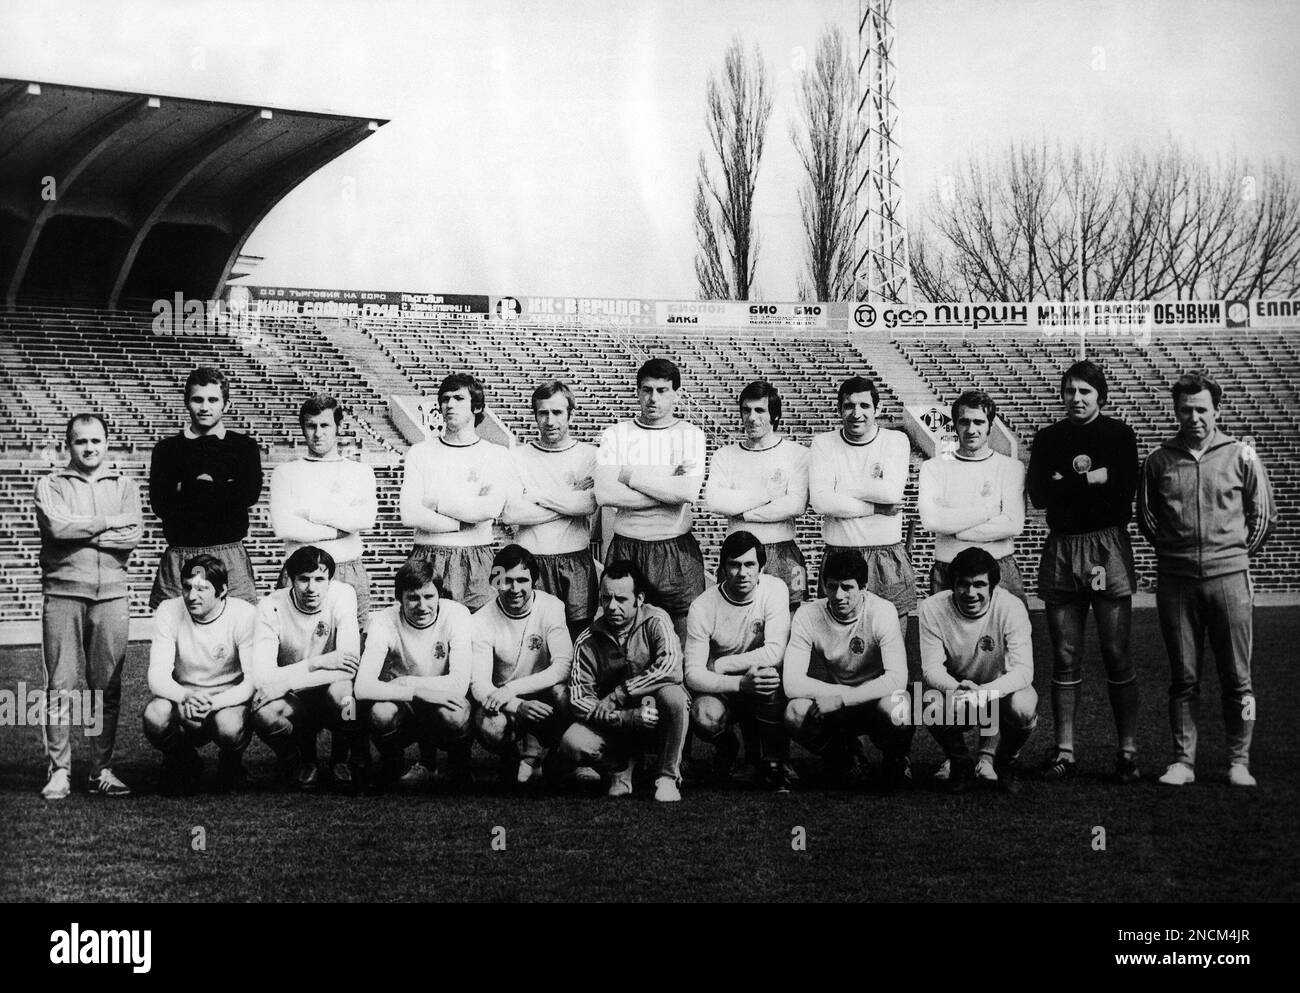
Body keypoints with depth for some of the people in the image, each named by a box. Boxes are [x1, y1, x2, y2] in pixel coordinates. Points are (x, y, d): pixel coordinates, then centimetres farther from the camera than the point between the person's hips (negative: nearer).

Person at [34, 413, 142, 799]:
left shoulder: (123, 485, 15)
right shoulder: (51, 485, 9)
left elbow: (133, 536, -1)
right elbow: (57, 525, -11)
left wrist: (80, 532, -6)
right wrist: (111, 523, -5)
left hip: (111, 593, 2)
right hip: (63, 592, -2)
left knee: (108, 687, 2)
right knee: (60, 685, -2)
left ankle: (102, 770, 8)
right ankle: (58, 770, 3)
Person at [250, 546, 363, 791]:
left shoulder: (343, 595, -16)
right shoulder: (271, 607, -16)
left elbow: (349, 667, -25)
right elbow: (262, 677, -24)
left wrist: (282, 683, -31)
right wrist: (318, 663, -32)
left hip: (331, 691, 0)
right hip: (294, 701, 1)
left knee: (342, 691, -35)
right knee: (263, 713, -32)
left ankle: (341, 759, -4)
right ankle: (301, 761, 1)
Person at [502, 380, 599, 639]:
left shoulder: (588, 455, 5)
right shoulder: (518, 457, 5)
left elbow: (589, 504, -13)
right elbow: (509, 513, -9)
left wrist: (536, 494, -8)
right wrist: (570, 500, -7)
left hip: (577, 562, 0)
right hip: (531, 562, 0)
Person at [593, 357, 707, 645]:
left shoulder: (691, 435, 3)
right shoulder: (615, 435, 5)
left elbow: (689, 492, -14)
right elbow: (604, 494, -10)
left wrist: (630, 475, -8)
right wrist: (669, 488, -10)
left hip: (677, 550, -1)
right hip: (626, 549, 1)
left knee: (687, 640, 0)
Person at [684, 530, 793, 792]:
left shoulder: (775, 590, -14)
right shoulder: (702, 607, -15)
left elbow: (774, 653, -25)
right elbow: (693, 674, -19)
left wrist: (717, 665, -21)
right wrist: (740, 683, -36)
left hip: (761, 687, 0)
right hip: (723, 691, 0)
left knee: (770, 673, -34)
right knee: (705, 717, -32)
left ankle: (775, 764, -14)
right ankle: (726, 748, 9)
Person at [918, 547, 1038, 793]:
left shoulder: (1011, 607, -22)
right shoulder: (932, 609, -18)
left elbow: (1023, 670, -28)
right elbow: (931, 668, -19)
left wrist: (986, 692, -46)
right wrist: (957, 688, -42)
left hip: (1003, 690, -1)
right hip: (952, 688, 1)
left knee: (1023, 707, -35)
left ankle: (1007, 761, 2)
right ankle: (960, 764, 2)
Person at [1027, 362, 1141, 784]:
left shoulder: (1119, 434, 4)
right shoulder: (1048, 438, 11)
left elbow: (1124, 493, -9)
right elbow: (1039, 494, -2)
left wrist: (1066, 485, -6)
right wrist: (1092, 479, -8)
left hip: (1108, 546, -3)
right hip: (1060, 548, 3)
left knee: (1117, 655, -3)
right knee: (1065, 658, 4)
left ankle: (1128, 752, 4)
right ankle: (1064, 752, 8)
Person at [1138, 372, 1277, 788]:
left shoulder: (1241, 456, 1)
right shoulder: (1158, 461, 4)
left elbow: (1264, 515, 9)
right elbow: (1146, 517, 14)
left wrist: (1237, 553, 9)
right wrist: (1172, 550, 10)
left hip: (1229, 577, -1)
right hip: (1175, 580, 1)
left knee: (1237, 677, 3)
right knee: (1183, 678, 6)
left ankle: (1239, 761, 12)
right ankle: (1183, 761, 12)